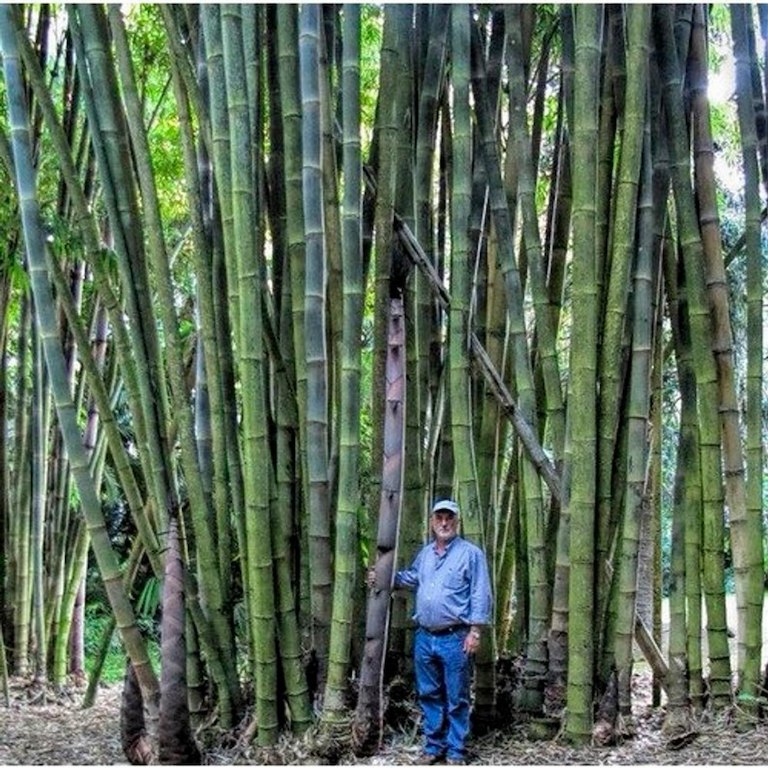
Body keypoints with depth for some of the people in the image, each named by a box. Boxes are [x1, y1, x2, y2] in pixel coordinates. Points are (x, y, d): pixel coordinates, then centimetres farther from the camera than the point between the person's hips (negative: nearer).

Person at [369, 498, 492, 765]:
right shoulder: (425, 553, 12)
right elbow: (411, 577, 31)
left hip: (454, 638, -6)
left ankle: (456, 751, 11)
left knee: (456, 699, 2)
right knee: (428, 695, 13)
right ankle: (434, 745, 24)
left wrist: (475, 631, -14)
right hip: (424, 637, 6)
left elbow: (481, 595, -10)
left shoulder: (471, 553, -7)